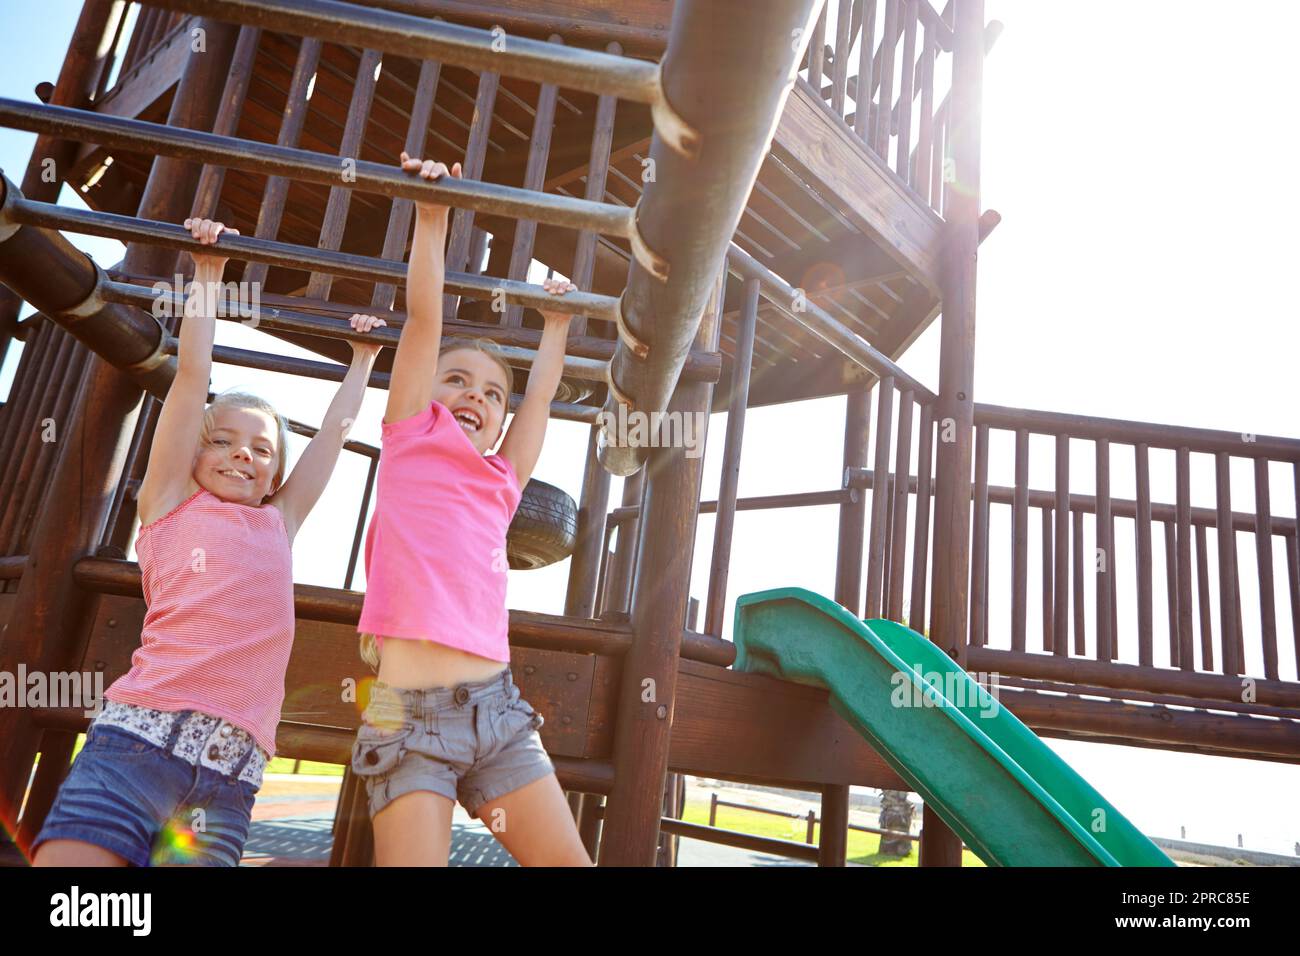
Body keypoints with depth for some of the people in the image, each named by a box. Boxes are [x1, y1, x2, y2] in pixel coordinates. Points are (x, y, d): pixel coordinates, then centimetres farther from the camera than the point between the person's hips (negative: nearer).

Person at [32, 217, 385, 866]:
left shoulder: (277, 525, 22)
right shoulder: (171, 505, 14)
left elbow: (335, 429, 29)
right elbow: (192, 375, 14)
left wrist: (364, 357, 38)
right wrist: (209, 272, 18)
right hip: (139, 741, -3)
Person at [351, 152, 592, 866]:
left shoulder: (501, 483, 18)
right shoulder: (410, 442, 8)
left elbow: (541, 393, 29)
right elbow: (424, 322, 5)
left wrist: (556, 323, 41)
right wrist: (432, 218, 5)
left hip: (497, 706, 4)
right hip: (409, 713, -4)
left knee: (568, 861, 2)